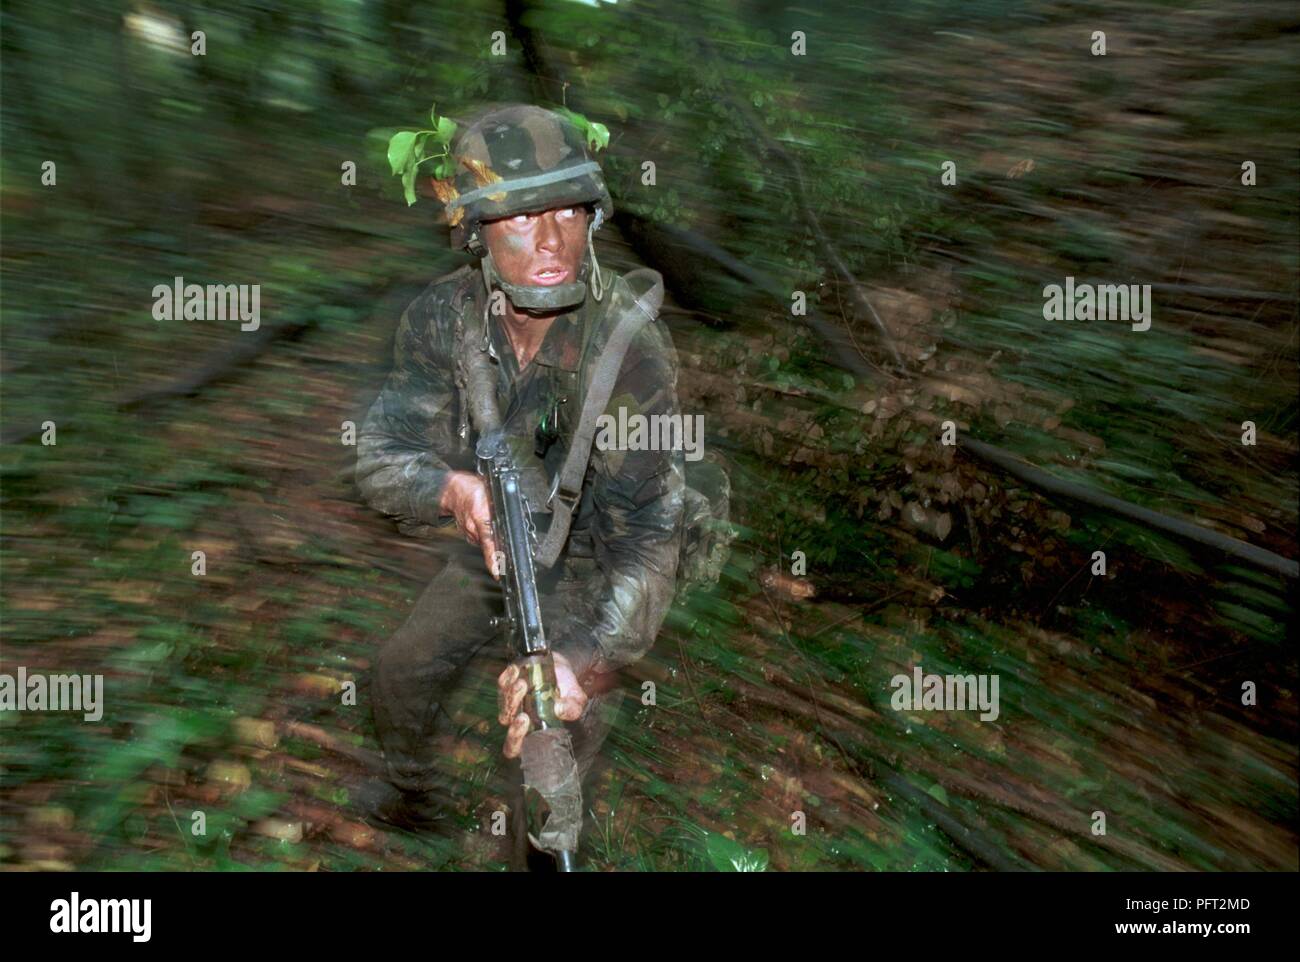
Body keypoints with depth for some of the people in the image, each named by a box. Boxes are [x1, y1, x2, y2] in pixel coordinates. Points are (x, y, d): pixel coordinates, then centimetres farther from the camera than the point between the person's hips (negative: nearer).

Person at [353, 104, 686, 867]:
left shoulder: (630, 342, -32)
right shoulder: (445, 316, -18)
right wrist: (453, 487, -43)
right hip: (487, 551, 5)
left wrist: (583, 661, -50)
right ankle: (415, 795, 55)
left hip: (585, 570, -5)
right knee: (401, 678, 22)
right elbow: (382, 458, -18)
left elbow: (649, 533, -35)